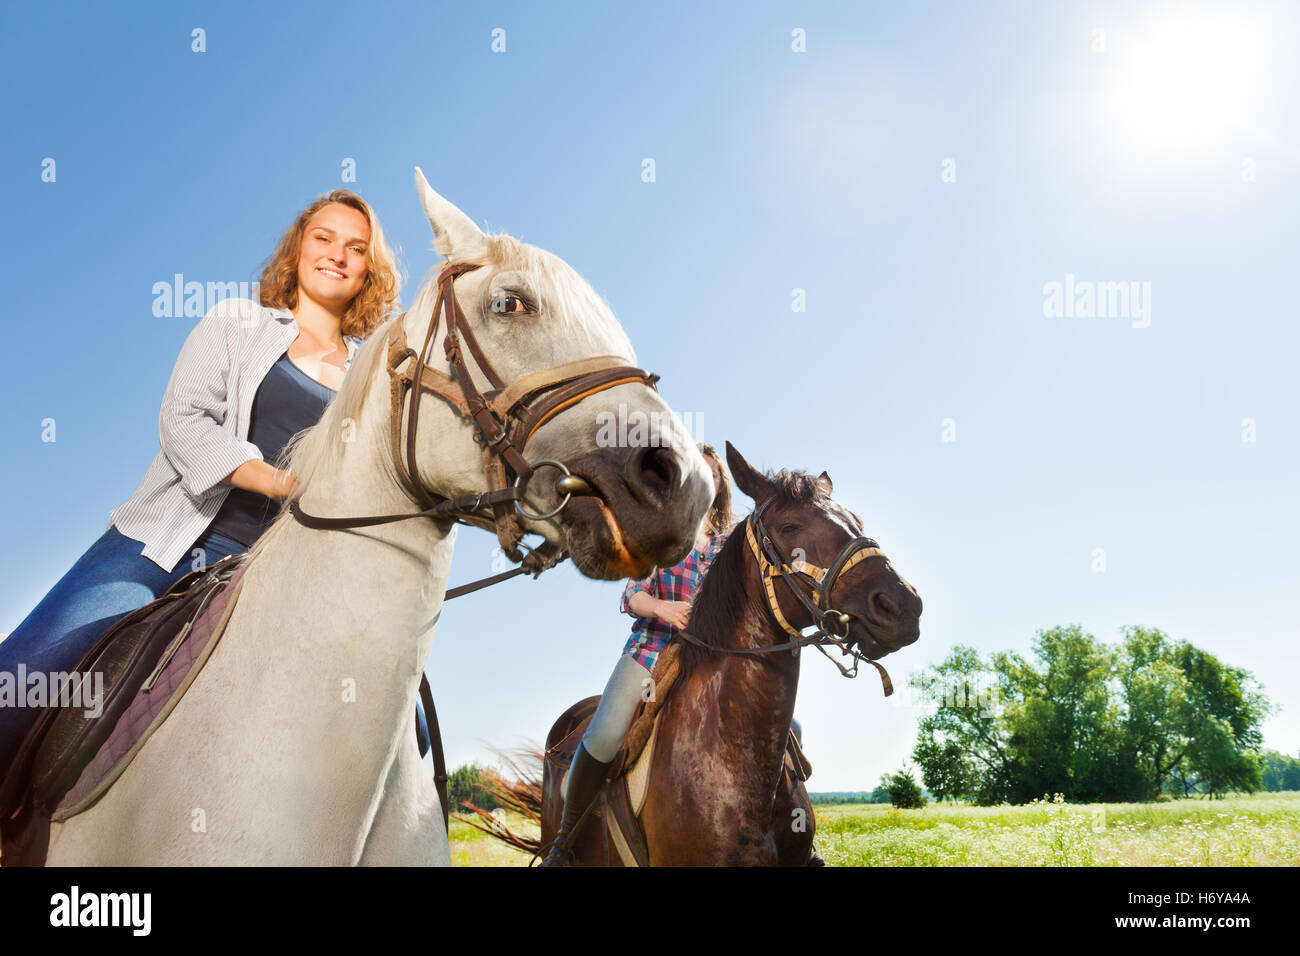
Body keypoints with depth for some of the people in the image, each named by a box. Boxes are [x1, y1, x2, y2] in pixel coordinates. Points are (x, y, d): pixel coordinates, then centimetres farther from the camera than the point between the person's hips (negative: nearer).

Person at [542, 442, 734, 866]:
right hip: (650, 651, -2)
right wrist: (660, 607, -21)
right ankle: (566, 837, -2)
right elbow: (632, 595, 0)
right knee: (602, 738, -23)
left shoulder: (732, 544, 15)